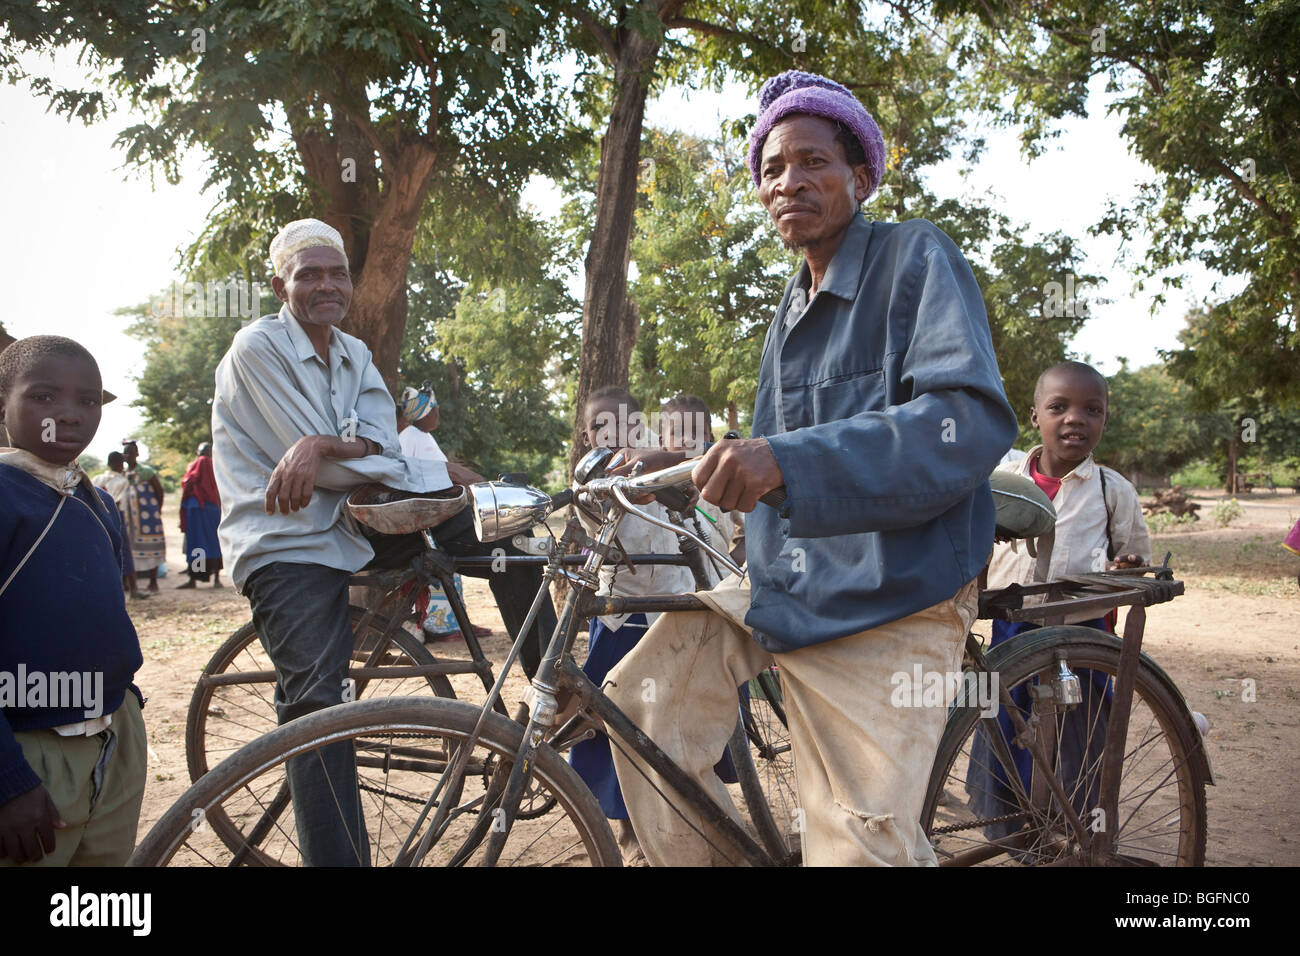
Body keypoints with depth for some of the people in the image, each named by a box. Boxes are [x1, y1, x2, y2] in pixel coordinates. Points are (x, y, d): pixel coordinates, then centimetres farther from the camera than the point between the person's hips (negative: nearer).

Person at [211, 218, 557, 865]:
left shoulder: (354, 354, 14)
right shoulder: (257, 347, -8)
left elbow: (378, 444, -5)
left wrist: (317, 446, -25)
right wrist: (438, 468, -9)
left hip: (351, 526, 7)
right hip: (287, 547, -7)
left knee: (500, 522, -3)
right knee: (318, 705, -22)